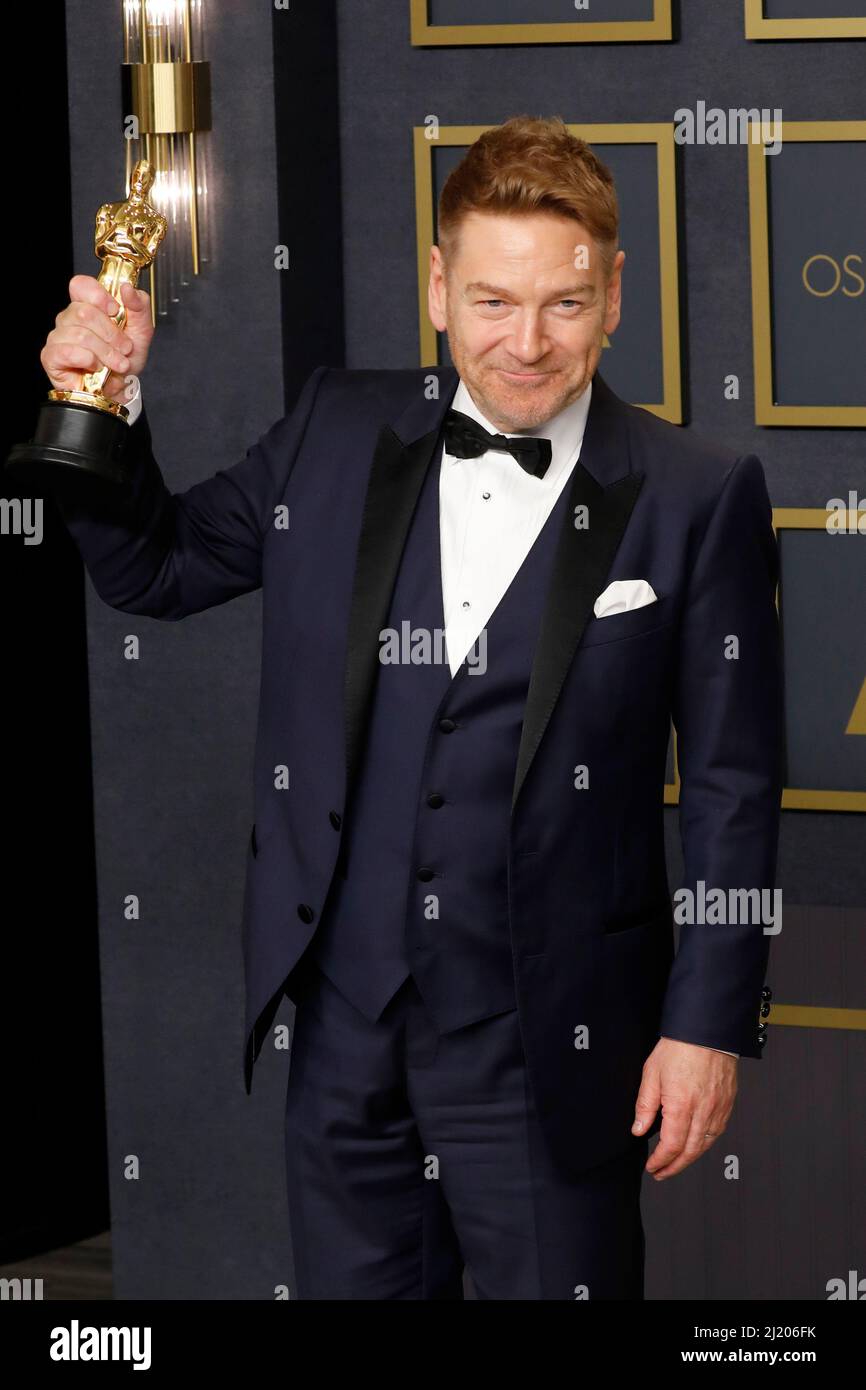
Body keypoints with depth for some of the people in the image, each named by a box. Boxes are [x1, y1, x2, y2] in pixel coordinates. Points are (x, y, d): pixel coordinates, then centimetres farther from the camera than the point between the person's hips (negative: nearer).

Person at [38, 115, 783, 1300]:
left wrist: (711, 1022, -6)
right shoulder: (337, 434, 5)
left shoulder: (699, 499, -6)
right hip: (344, 1022, 4)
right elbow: (153, 570, 15)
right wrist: (107, 403, -3)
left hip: (549, 1051, -4)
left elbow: (732, 786, -4)